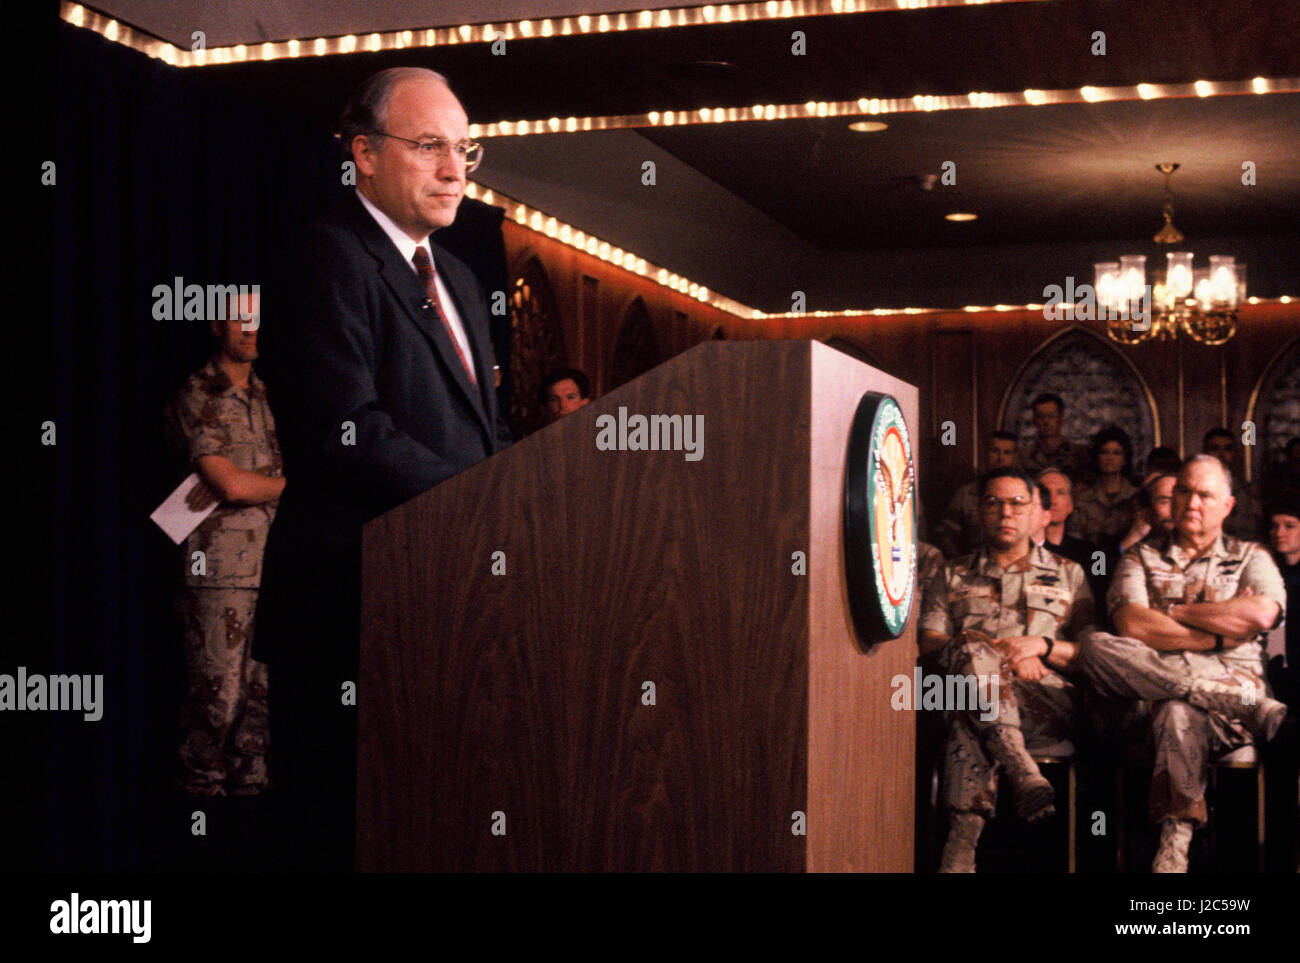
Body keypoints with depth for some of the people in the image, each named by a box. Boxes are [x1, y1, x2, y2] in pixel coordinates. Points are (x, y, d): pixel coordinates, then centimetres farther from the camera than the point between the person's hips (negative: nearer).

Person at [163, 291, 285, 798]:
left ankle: (253, 786, 14)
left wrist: (245, 485, -1)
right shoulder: (195, 397, -3)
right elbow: (232, 485, -11)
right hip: (220, 568, -6)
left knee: (264, 693, 6)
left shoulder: (266, 396, 19)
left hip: (272, 565, 6)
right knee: (217, 695, -6)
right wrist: (289, 486, 3)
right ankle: (202, 790, 4)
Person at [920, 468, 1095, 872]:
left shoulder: (1068, 574, 24)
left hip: (1051, 701, -1)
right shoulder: (952, 576, 25)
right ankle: (1023, 772, -50)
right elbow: (930, 643, 9)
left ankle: (963, 840, -50)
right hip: (971, 692, 1)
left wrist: (1042, 646, -7)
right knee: (971, 651, -39)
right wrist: (1003, 654, -8)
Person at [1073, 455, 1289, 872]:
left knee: (1180, 713, -41)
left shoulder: (1250, 557, 20)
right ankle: (1251, 705, -34)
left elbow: (1263, 614, -5)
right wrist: (1217, 635, -5)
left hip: (1232, 678, -3)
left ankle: (1175, 841, -43)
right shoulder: (1141, 557, 20)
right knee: (1098, 649, -32)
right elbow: (1130, 625, -2)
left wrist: (1176, 611, 0)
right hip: (1153, 686, 3)